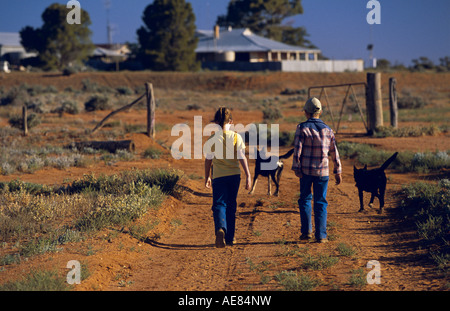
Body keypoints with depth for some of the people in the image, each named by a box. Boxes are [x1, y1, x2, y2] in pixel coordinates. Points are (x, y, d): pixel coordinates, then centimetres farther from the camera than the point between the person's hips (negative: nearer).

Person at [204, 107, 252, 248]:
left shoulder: (212, 139, -3)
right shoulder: (236, 137, -3)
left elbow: (208, 160, 3)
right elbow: (242, 158, -5)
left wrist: (207, 177, 15)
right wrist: (248, 176, -1)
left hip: (218, 176, -1)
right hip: (234, 175, 1)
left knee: (219, 205, -1)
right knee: (231, 205, 13)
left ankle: (220, 229, -31)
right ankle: (230, 237, 20)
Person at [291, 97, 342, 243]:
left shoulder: (302, 128, -6)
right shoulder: (327, 130, 4)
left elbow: (297, 150, -11)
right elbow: (334, 153, 8)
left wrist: (296, 168, -5)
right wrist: (338, 171, 15)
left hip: (306, 170, -2)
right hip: (323, 171, 2)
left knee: (305, 199, 13)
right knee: (320, 202, 6)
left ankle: (306, 231, 8)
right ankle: (321, 235, 3)